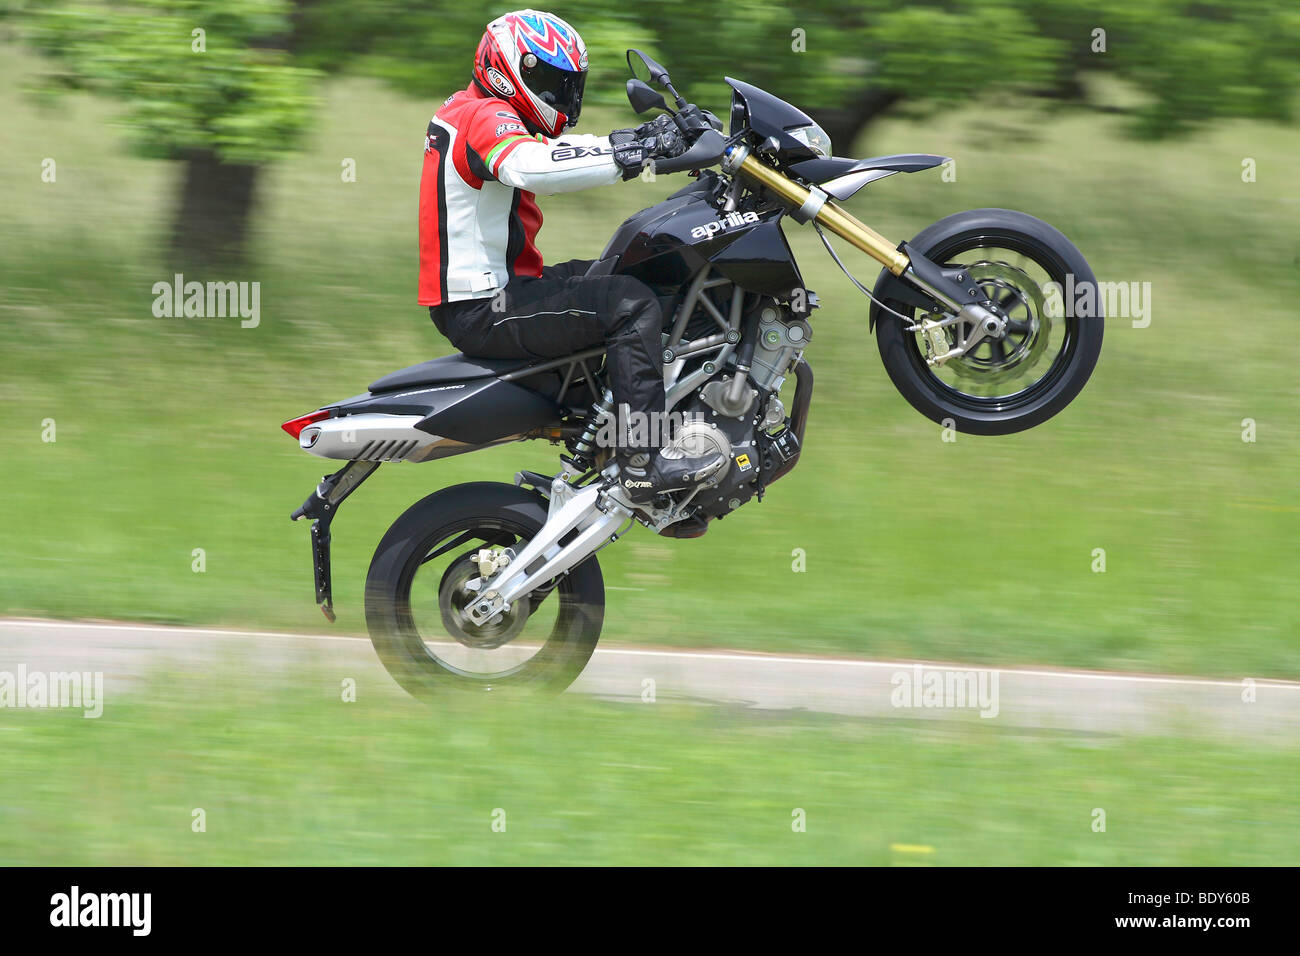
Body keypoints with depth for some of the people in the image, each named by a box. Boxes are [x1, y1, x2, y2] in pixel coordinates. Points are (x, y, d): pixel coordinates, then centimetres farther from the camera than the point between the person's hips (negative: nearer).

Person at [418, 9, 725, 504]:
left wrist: (639, 137, 13)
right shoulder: (486, 117, -14)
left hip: (483, 292, 11)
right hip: (482, 310, -11)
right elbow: (529, 166, -37)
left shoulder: (468, 111, 19)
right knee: (631, 304, -19)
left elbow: (555, 151, 27)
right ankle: (643, 461, -25)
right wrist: (632, 154, -36)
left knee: (607, 278, 27)